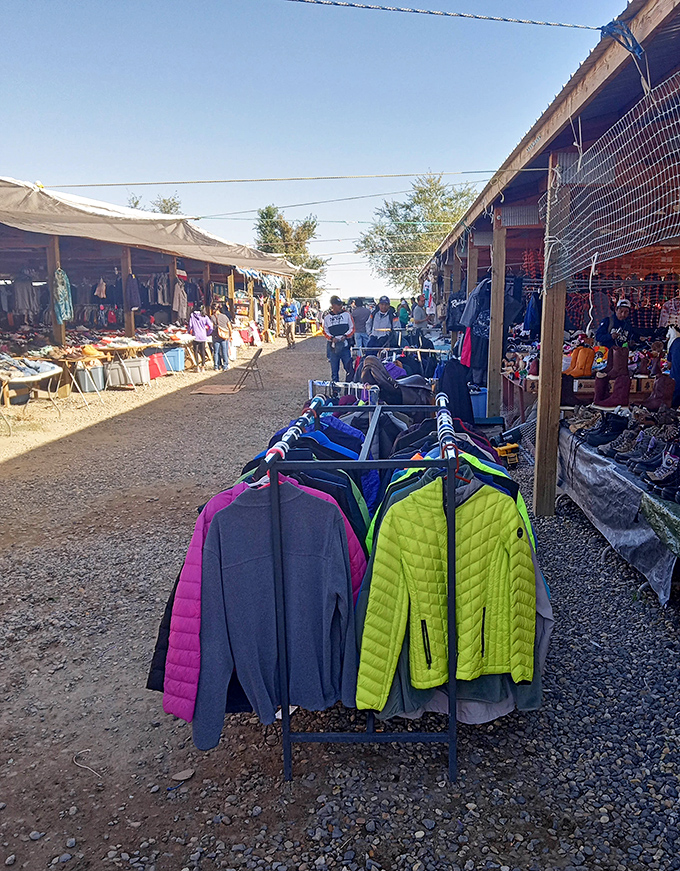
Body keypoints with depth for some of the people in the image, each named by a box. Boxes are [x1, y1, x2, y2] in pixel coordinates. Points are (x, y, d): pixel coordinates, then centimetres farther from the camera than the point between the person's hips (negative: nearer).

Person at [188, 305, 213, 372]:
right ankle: (203, 367, 10)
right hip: (203, 337, 1)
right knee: (203, 351, 8)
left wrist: (190, 332, 15)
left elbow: (190, 326, -1)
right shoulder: (205, 317, 0)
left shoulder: (192, 315, 0)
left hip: (195, 336, -1)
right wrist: (207, 333, 10)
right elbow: (211, 327, -4)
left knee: (196, 351, 6)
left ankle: (197, 366, 1)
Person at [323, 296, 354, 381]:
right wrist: (332, 338, -8)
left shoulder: (346, 314, 4)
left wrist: (345, 336, -11)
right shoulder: (327, 317, 7)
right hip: (333, 346, 1)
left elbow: (352, 328, 6)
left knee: (349, 368, -6)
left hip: (345, 346, -1)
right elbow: (325, 331, 10)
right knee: (334, 370, 5)